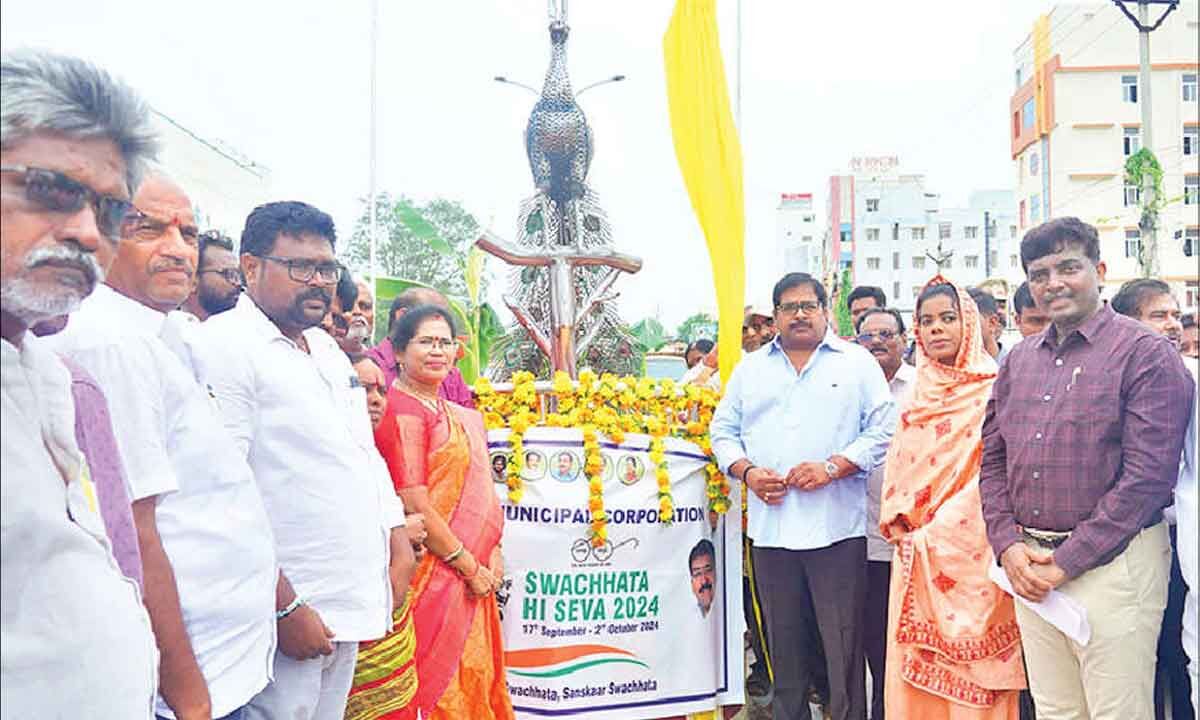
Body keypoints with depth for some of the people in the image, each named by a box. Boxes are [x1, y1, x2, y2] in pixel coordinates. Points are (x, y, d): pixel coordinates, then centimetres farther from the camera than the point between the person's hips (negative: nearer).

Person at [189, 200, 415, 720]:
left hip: (349, 601, 8)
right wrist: (284, 608, -20)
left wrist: (398, 543, 13)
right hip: (286, 609, -8)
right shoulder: (223, 345, -11)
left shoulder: (328, 349, 15)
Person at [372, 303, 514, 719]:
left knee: (476, 677, 16)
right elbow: (414, 506, -19)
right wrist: (470, 565, -13)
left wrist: (493, 552, 3)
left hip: (475, 572, 8)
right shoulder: (403, 411, -14)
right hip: (436, 573, -8)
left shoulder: (460, 415, 13)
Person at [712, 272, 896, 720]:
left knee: (844, 646, 0)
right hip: (770, 529, 3)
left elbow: (882, 430, 0)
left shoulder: (857, 362, 6)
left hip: (836, 528, -3)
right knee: (784, 647, 13)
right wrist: (747, 472, -3)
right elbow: (724, 430, 15)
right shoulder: (750, 368, 15)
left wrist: (833, 467, -12)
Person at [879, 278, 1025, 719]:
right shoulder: (918, 393, 12)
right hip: (915, 554, 5)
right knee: (915, 663, 9)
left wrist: (937, 530, -15)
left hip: (968, 550, -5)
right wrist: (897, 521, 1)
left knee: (967, 663, 2)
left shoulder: (992, 390, -6)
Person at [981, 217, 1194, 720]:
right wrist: (1008, 546, -2)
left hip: (1112, 564, -5)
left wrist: (1066, 562, -15)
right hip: (1029, 567, 5)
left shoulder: (1146, 354, -7)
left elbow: (1148, 475, -14)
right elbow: (992, 460, 12)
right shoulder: (1018, 362, 11)